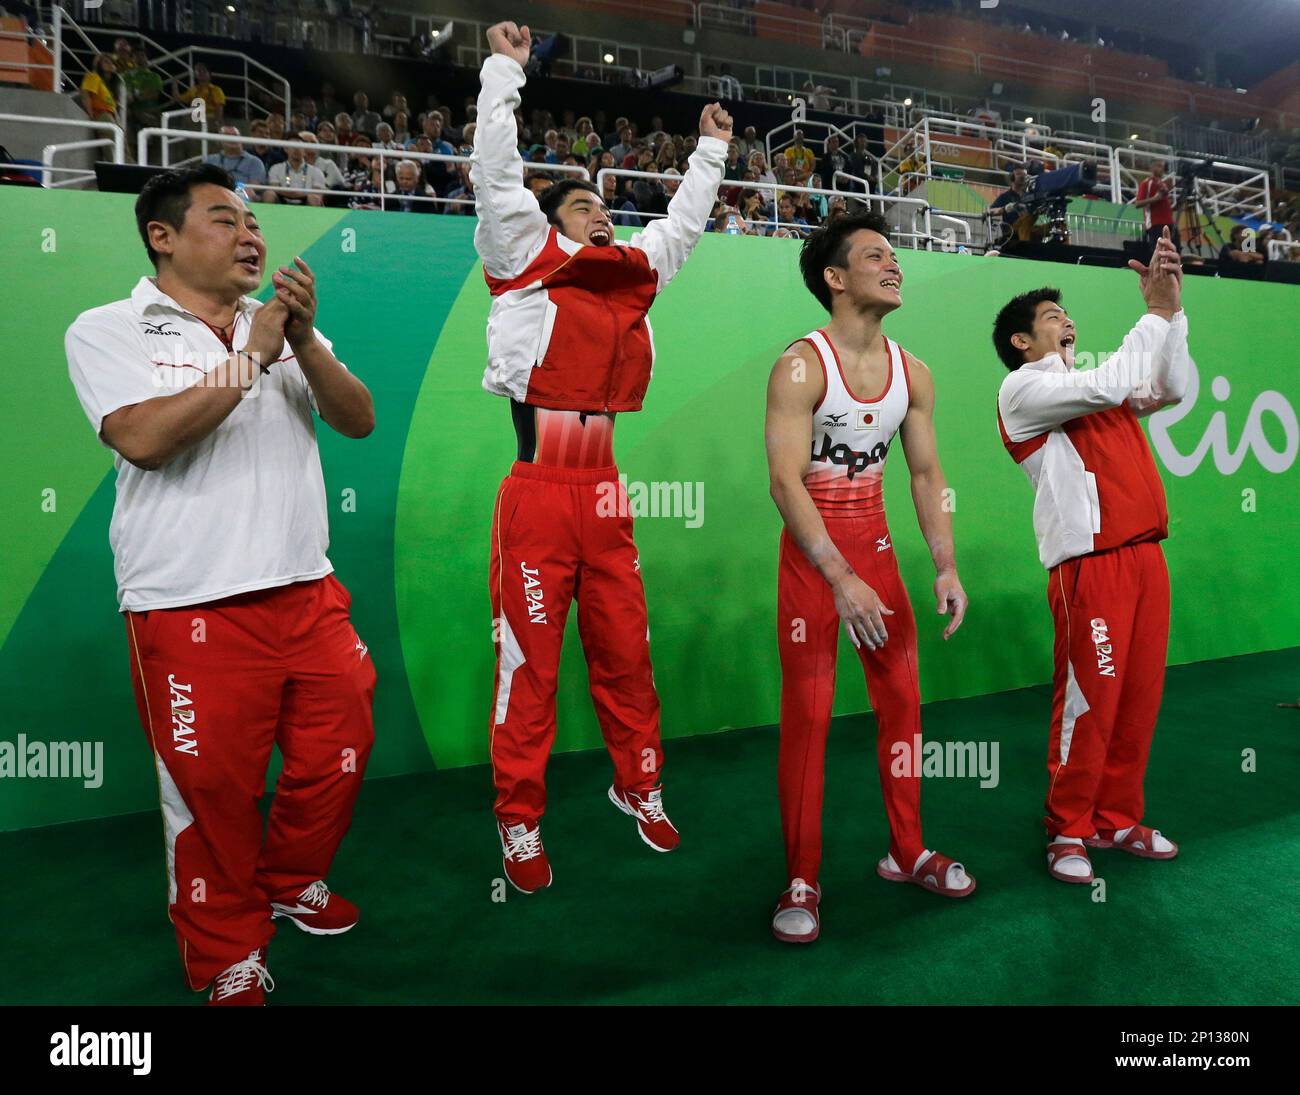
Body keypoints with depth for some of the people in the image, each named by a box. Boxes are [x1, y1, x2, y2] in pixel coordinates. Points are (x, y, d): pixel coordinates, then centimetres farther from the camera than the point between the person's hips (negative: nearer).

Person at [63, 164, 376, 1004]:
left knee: (336, 759, 13)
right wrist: (252, 356, -13)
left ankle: (293, 882, 41)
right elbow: (144, 438, -18)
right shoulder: (107, 331, -1)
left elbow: (358, 421, 2)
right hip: (192, 610, -4)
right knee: (215, 791, 6)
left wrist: (304, 341, -12)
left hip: (309, 593, 5)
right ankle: (228, 958, 30)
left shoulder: (284, 328, 13)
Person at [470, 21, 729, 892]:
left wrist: (711, 149, 41)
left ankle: (639, 787, 32)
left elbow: (684, 221, 33)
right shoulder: (527, 258, 7)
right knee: (530, 666, 1)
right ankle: (521, 827, 16)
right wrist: (505, 68, 8)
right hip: (538, 496, -4)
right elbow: (496, 172, 1)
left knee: (626, 655, 13)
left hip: (607, 498, 5)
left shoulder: (637, 273, 19)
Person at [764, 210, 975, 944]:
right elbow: (785, 480, -20)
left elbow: (928, 474, 7)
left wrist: (947, 567, -3)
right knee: (808, 714, -2)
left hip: (877, 545, 6)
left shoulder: (913, 372, 6)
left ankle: (908, 855, 29)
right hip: (812, 551, -6)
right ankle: (802, 882, 11)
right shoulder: (802, 366, -13)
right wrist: (841, 579, -26)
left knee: (904, 703, 11)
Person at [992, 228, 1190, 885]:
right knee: (1089, 700, -5)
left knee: (1139, 695, 9)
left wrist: (1174, 310, 11)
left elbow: (1174, 391, 19)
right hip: (1091, 563, -7)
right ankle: (1068, 831, 10)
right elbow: (1108, 388, -15)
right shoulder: (1022, 389, -2)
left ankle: (1117, 819, 22)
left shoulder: (1091, 384, 23)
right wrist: (1156, 312, -4)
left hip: (1145, 554, 8)